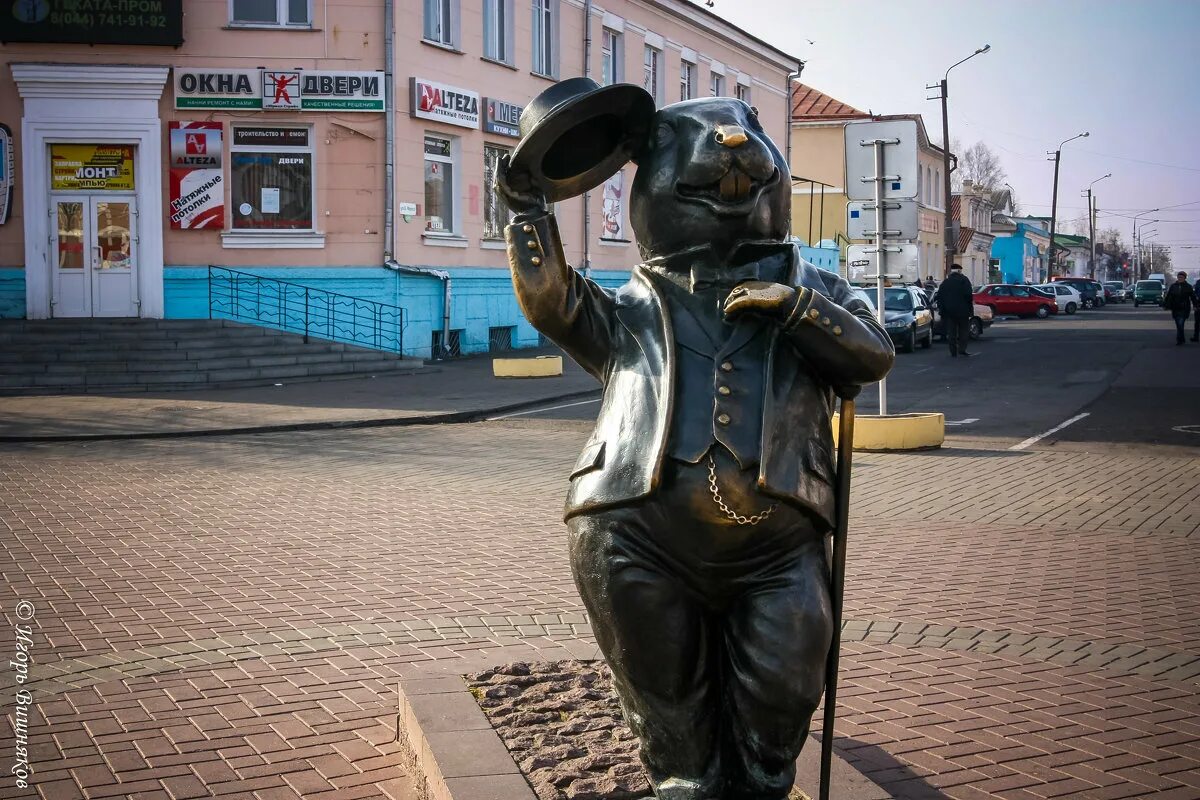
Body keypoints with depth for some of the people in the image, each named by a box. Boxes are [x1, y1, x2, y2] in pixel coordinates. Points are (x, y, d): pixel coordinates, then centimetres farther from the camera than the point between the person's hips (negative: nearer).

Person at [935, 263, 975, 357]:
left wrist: (941, 309, 14)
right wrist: (970, 307, -4)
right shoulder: (964, 280, -2)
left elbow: (939, 297, 10)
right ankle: (962, 349, -7)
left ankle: (954, 352, 4)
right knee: (964, 331, 4)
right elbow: (968, 295, -10)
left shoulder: (945, 282, 11)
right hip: (962, 310, -4)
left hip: (948, 311, 4)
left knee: (951, 332, 5)